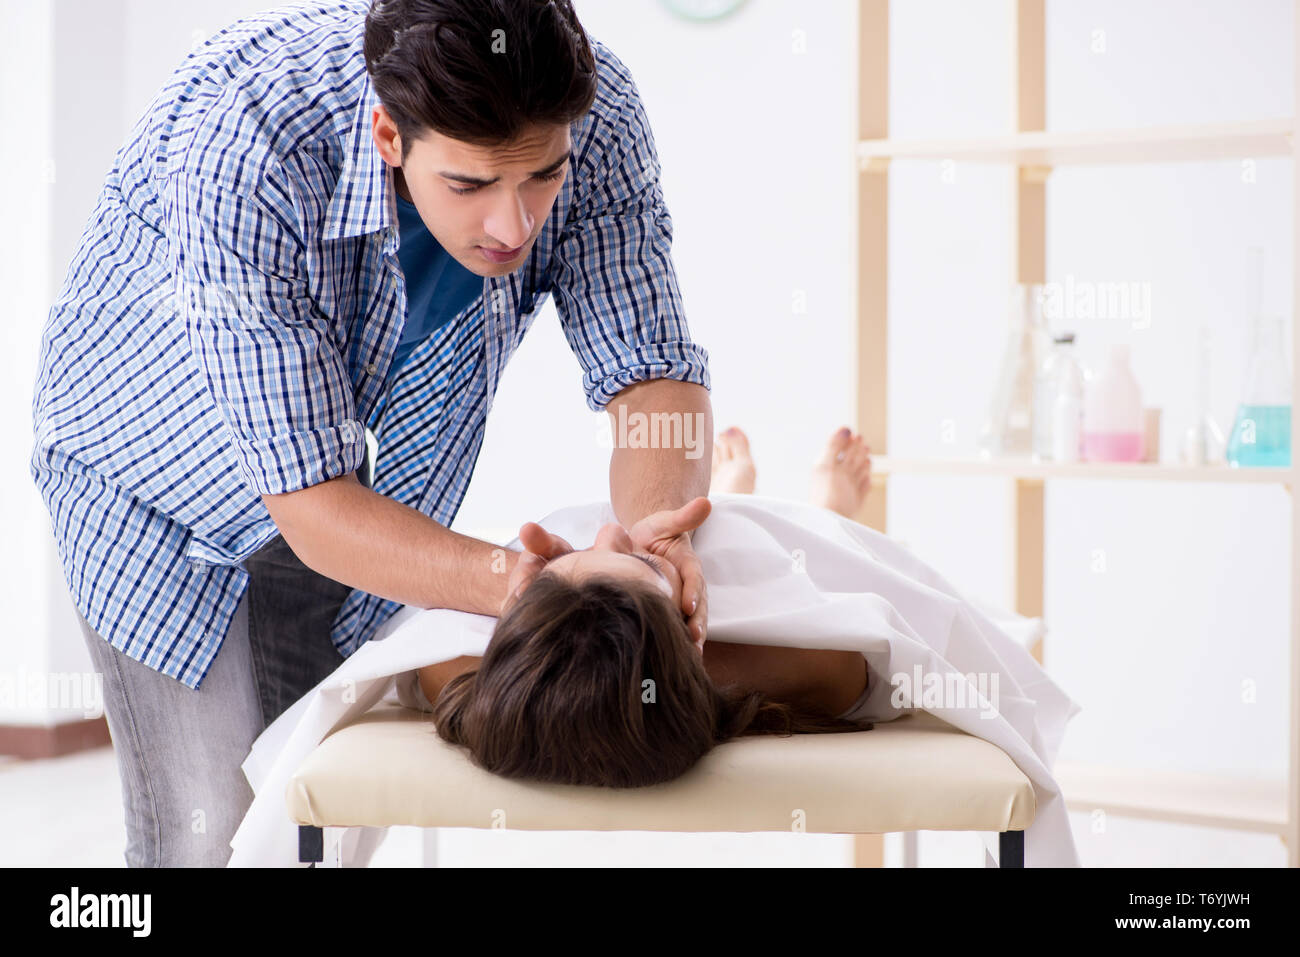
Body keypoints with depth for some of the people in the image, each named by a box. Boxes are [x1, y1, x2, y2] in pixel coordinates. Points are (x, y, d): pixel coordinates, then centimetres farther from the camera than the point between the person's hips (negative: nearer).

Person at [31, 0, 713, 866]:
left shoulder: (595, 116, -29)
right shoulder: (241, 149, -41)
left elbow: (655, 373, -23)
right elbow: (311, 506, -39)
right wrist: (517, 584, -55)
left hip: (374, 476, 4)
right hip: (164, 468, -4)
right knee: (216, 834, -11)